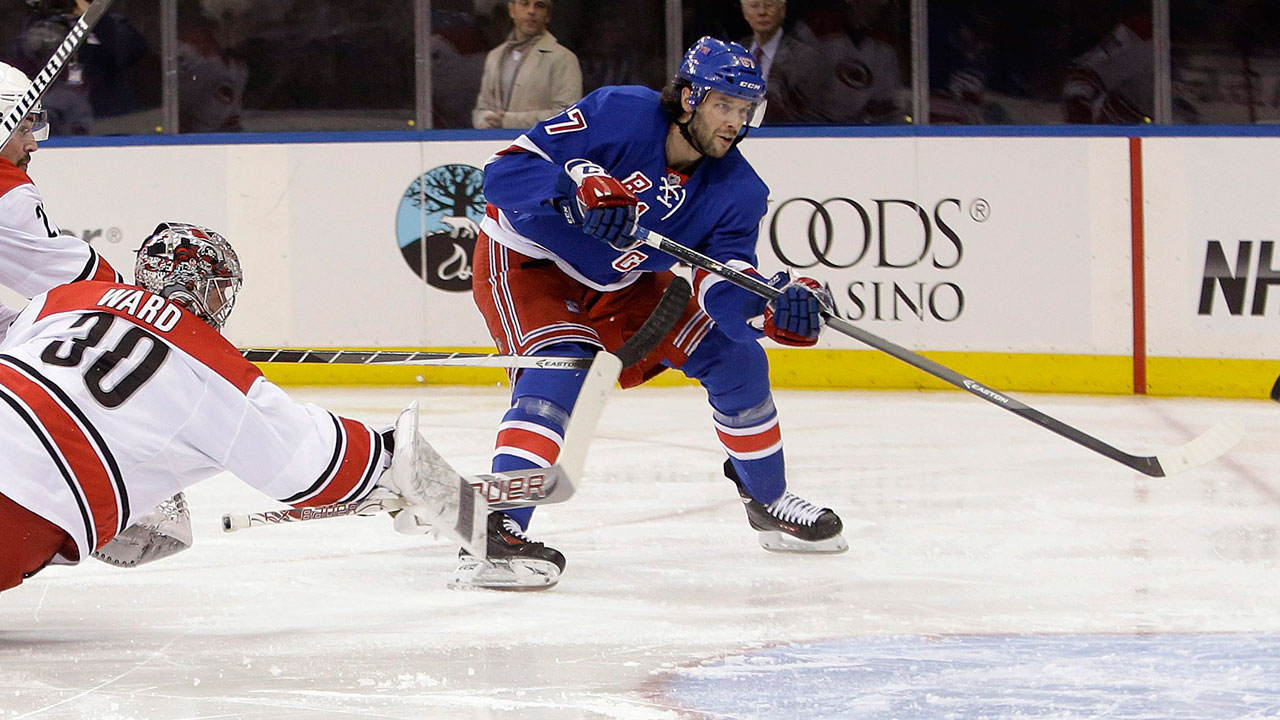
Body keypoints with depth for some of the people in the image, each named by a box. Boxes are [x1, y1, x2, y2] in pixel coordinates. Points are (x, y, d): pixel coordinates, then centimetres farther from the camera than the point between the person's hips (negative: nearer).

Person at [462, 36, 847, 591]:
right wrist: (582, 188, -47)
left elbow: (723, 293, -22)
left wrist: (773, 308, -43)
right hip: (527, 261, -7)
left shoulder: (737, 190, -12)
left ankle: (768, 502, 27)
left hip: (623, 283, 7)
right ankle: (496, 532, -41)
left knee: (732, 354, 5)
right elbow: (506, 170, -30)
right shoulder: (619, 116, -28)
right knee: (562, 366, -32)